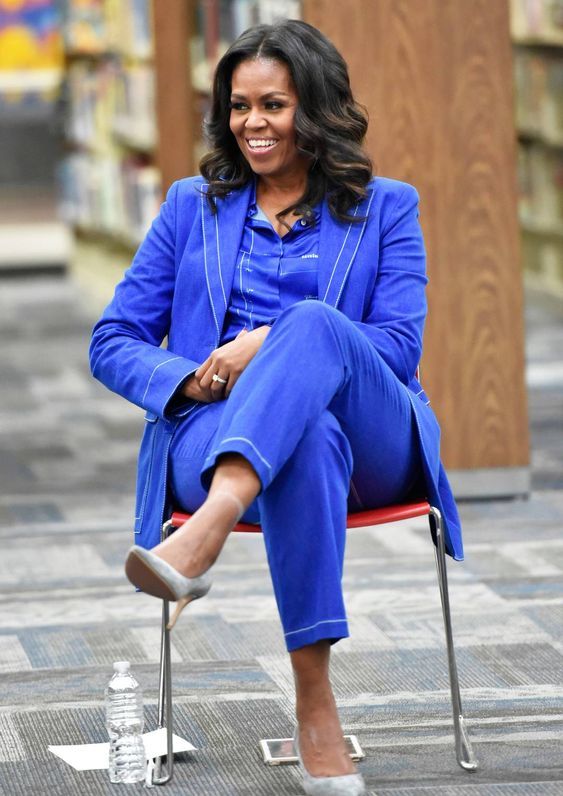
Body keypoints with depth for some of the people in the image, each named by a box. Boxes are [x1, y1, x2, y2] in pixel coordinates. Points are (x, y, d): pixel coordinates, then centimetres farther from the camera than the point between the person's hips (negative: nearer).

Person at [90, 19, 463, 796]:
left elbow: (400, 346, 3)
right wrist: (191, 377, -8)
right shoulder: (193, 206, 21)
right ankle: (315, 709, -45)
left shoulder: (385, 207, 16)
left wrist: (271, 345, -12)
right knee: (308, 438, -39)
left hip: (372, 440, 0)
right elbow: (113, 342, 15)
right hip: (216, 435, 0)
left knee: (313, 321, -35)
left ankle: (207, 532, -57)